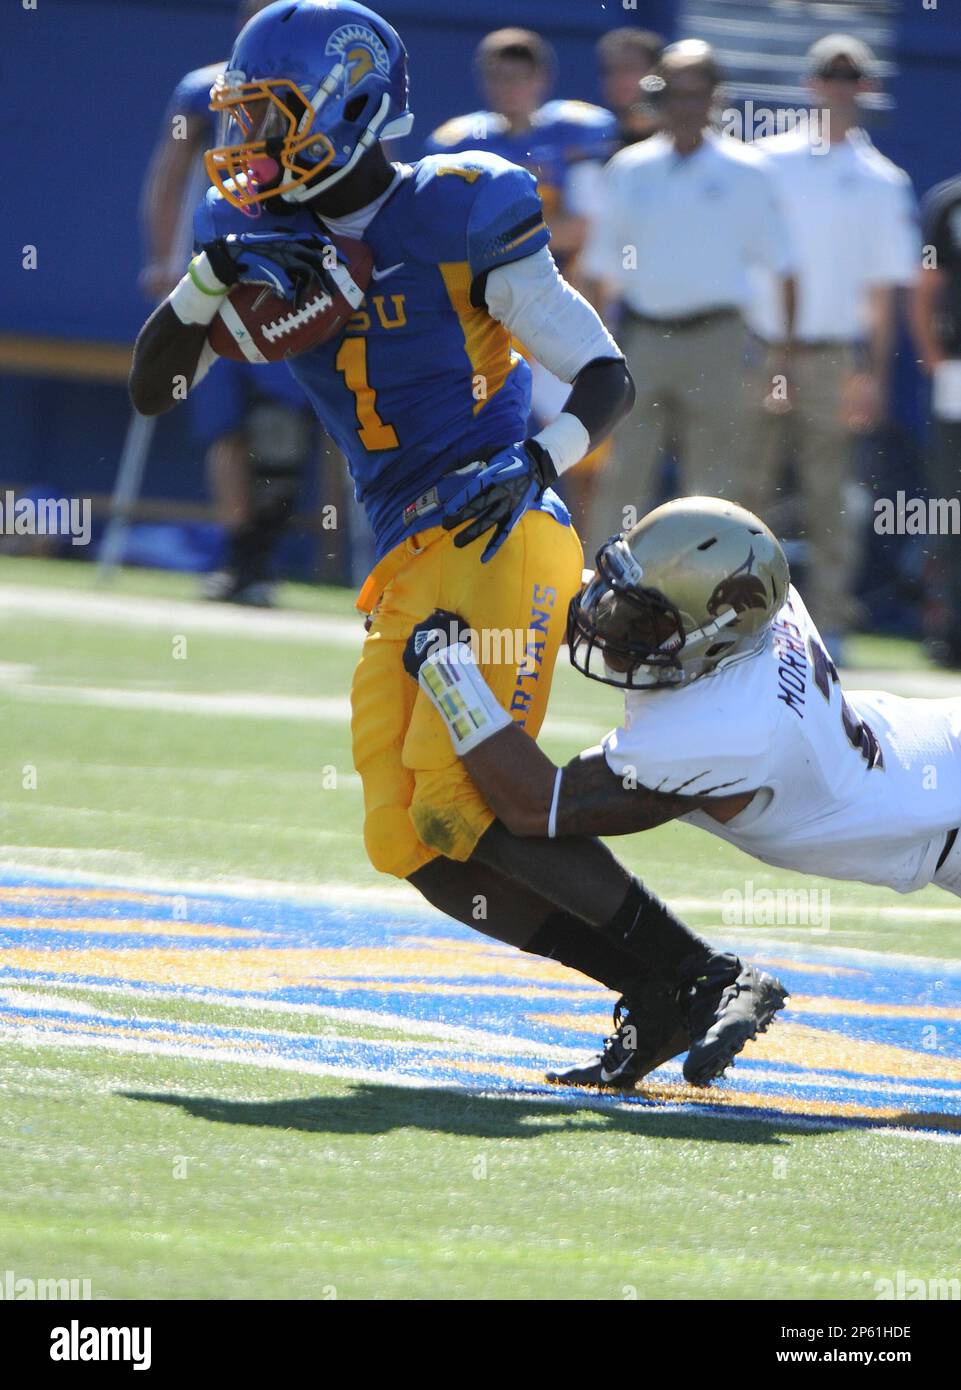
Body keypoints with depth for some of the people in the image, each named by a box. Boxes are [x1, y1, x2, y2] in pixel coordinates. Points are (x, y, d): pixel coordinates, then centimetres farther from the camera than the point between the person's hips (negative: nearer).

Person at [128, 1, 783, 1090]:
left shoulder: (457, 218, -5)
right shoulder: (262, 234, 12)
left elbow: (606, 378, -5)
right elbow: (151, 388, 12)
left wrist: (535, 466, -23)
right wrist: (211, 278, -5)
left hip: (502, 544, -7)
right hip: (406, 571, 7)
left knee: (460, 801, -23)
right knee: (411, 846, -5)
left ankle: (708, 980, -17)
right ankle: (663, 998, -1)